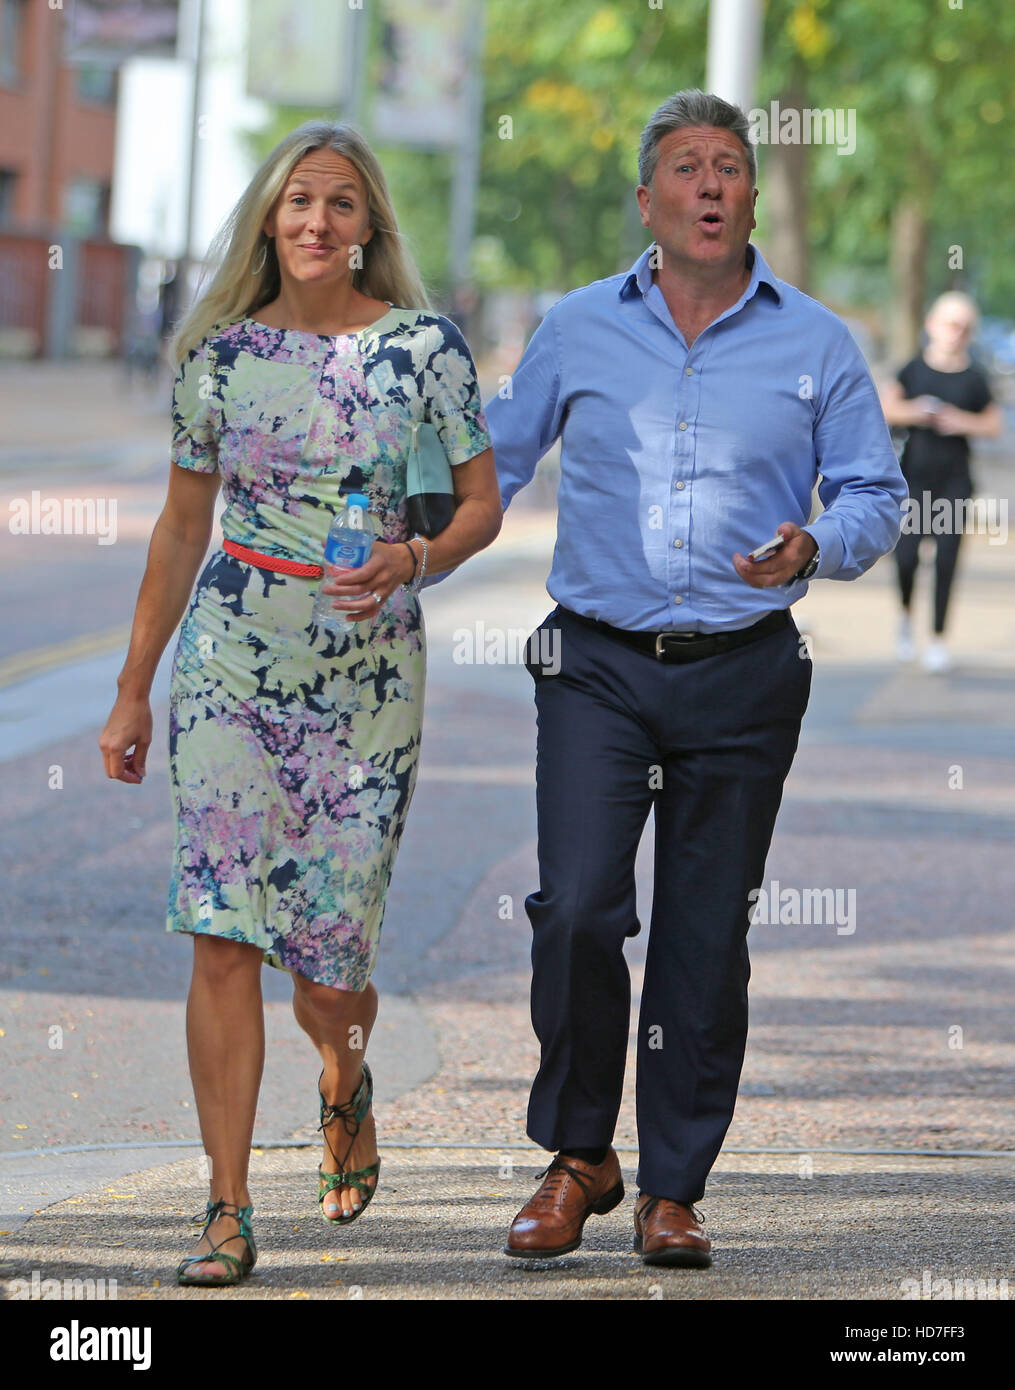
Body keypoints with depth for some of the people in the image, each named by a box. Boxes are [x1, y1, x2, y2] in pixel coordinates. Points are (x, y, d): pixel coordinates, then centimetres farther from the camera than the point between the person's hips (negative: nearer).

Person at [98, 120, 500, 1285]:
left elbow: (482, 505, 4)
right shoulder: (219, 354, 3)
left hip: (370, 666, -1)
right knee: (225, 936, -9)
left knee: (328, 959, 2)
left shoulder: (424, 347, -2)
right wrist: (132, 692, 11)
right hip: (230, 660, 1)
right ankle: (227, 1211, -4)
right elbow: (182, 526, 10)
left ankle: (344, 1090, 38)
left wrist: (413, 561, -18)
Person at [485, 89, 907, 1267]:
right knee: (577, 911, -14)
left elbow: (875, 496, 7)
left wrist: (817, 546, -14)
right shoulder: (577, 330, 7)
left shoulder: (814, 344, 5)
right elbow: (494, 462, 18)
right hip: (599, 669, 0)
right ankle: (576, 1159, 4)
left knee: (705, 942, 3)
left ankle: (671, 1191, 14)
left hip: (742, 681, 0)